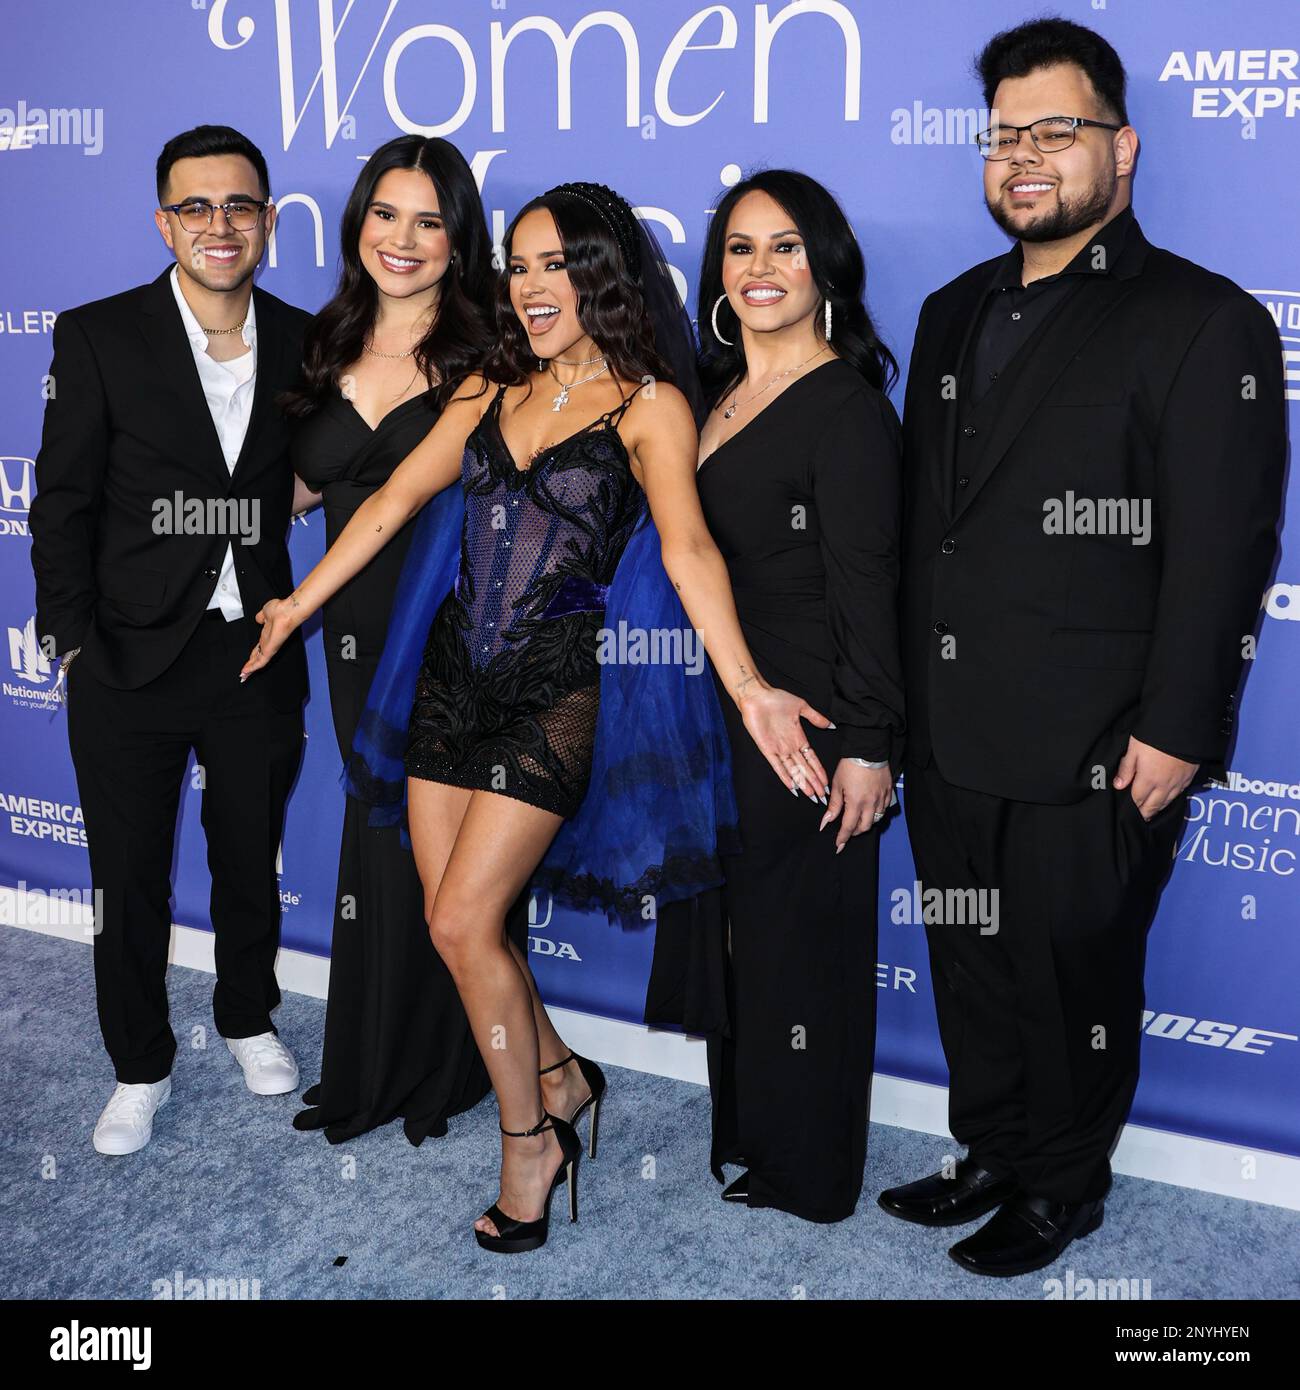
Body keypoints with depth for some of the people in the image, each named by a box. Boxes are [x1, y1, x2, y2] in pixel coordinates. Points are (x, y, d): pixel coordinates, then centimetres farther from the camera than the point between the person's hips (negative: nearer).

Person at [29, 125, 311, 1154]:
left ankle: (249, 1019, 42)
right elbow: (63, 504, -4)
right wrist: (75, 643, -9)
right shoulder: (98, 337, -6)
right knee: (130, 883, 10)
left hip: (256, 655, 2)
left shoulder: (305, 342, 2)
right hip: (132, 662, -2)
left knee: (251, 864, 18)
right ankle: (140, 1067, 30)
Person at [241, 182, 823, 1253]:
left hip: (555, 688, -5)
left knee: (463, 923, -8)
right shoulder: (493, 390, 12)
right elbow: (394, 502, 16)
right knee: (453, 919, 7)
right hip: (456, 671, 6)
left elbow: (688, 548, -19)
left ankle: (529, 1138, 14)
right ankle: (559, 1076, 30)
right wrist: (299, 602, 16)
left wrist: (746, 686, -32)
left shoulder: (648, 404, -5)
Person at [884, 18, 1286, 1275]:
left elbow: (1221, 550, -12)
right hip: (948, 739, 6)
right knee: (972, 972, 18)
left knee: (1073, 980, 10)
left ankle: (1064, 1190, 31)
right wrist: (898, 701, 11)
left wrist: (1175, 734, -16)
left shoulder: (1205, 324, -7)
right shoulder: (955, 313, 13)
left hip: (1090, 756, -6)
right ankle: (991, 1157, 38)